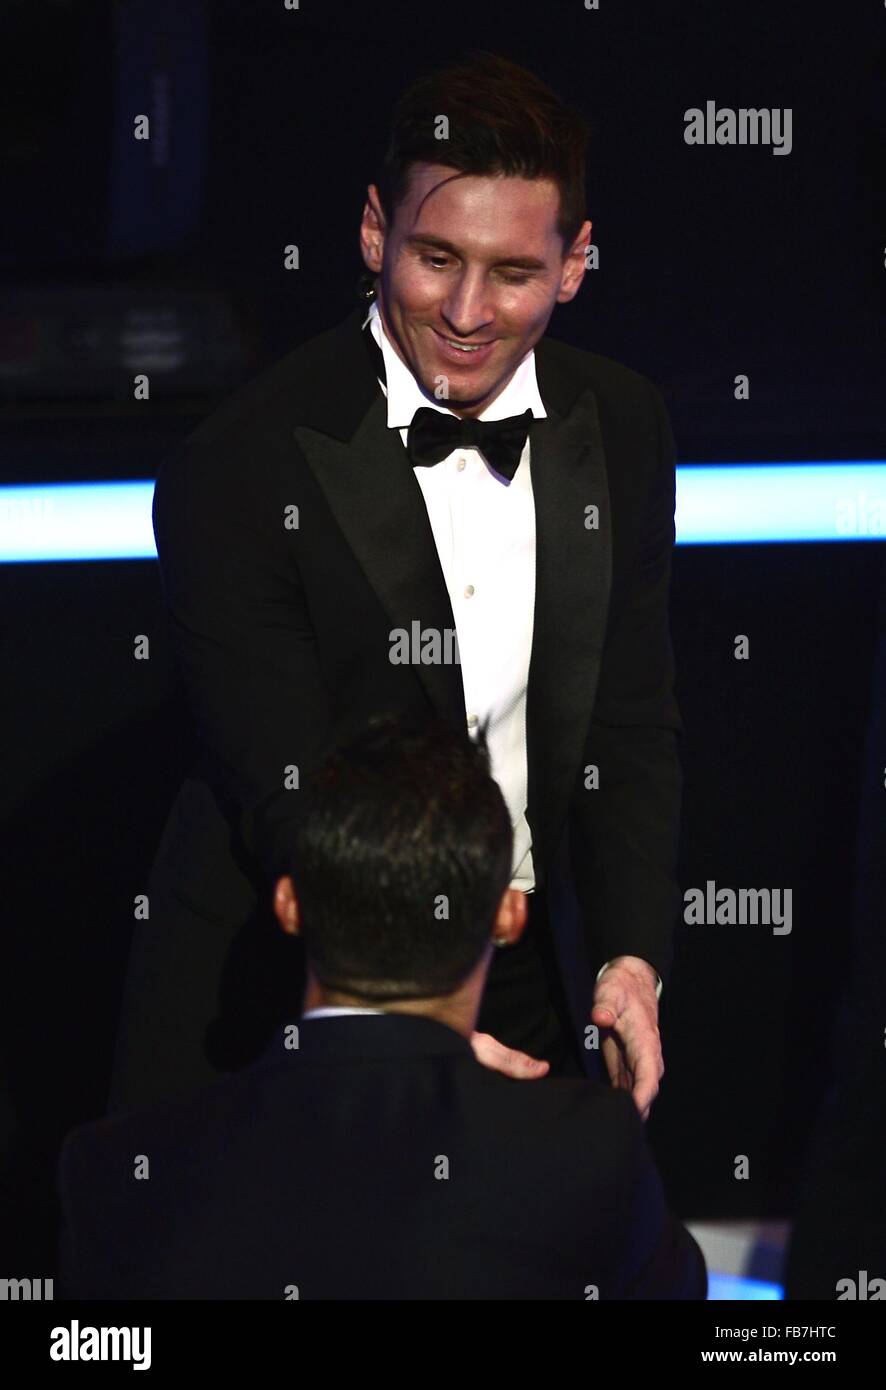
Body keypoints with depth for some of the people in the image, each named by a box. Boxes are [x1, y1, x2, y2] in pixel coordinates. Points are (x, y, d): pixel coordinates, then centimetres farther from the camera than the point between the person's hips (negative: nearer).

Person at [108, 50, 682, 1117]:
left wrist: (631, 962, -10)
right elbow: (287, 807, -18)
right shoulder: (237, 472, -17)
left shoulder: (624, 429, 1)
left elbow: (633, 731, 5)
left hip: (529, 988, 4)